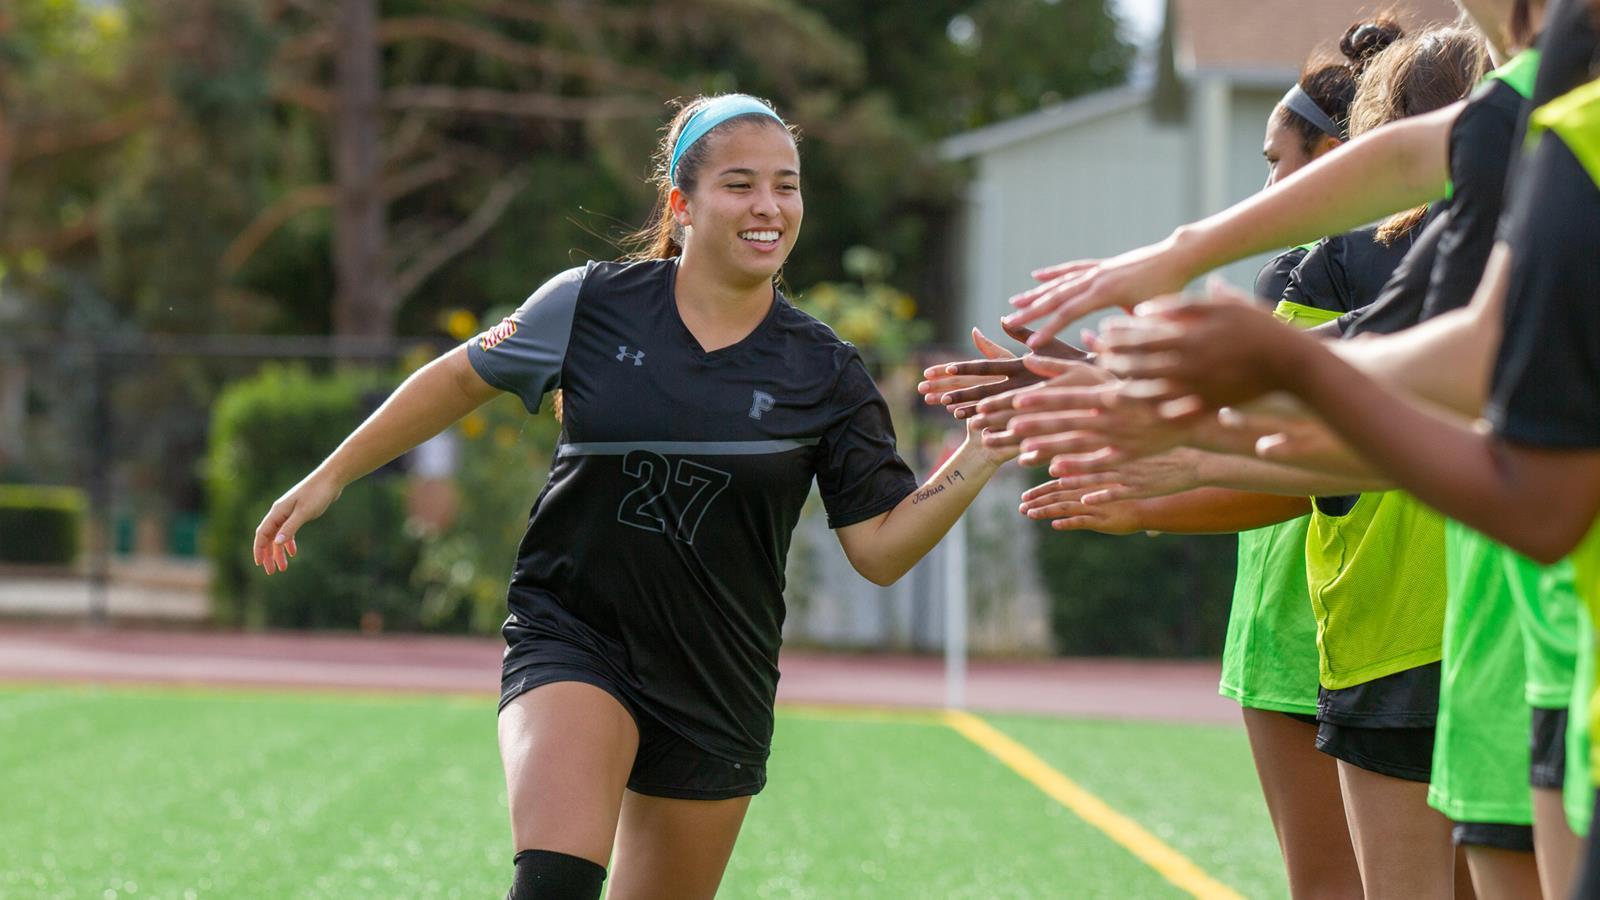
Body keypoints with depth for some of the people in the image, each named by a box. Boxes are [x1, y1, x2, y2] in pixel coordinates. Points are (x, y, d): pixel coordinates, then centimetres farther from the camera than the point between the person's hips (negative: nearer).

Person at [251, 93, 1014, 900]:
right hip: (570, 643, -2)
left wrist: (983, 457, -18)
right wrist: (330, 476, 13)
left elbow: (880, 547, -3)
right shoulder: (593, 304, -5)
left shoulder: (824, 372, -3)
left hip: (717, 688, 3)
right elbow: (462, 379, 9)